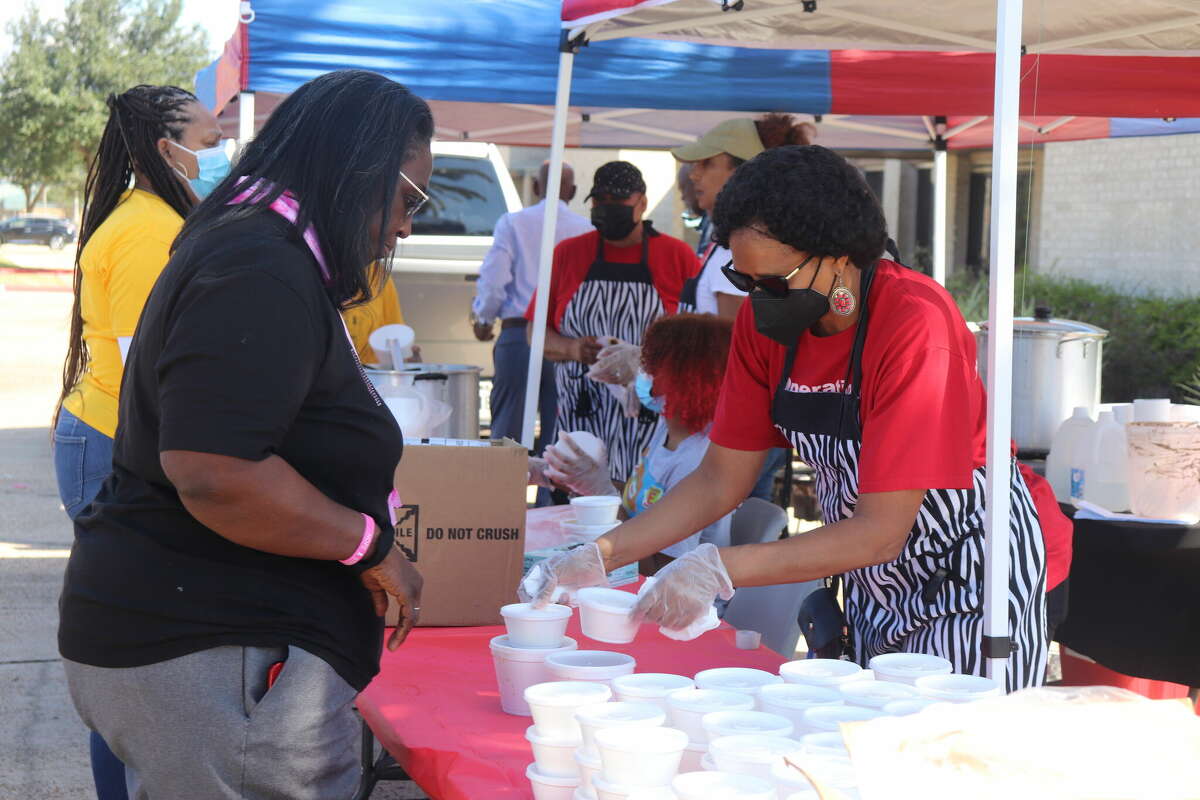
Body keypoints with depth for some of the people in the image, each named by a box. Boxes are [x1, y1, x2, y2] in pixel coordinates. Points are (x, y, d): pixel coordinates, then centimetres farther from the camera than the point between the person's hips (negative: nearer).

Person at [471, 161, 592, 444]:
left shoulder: (512, 223, 1)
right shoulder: (588, 230, 3)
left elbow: (493, 280, -4)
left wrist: (483, 319, 14)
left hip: (518, 337, -1)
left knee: (506, 431, 4)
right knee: (560, 436, 5)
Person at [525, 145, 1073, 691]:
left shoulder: (915, 324, -27)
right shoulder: (766, 320, -6)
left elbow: (881, 534, -29)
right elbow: (721, 481, 0)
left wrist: (718, 568, -35)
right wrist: (600, 557, -12)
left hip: (970, 571, -6)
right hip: (871, 584, 6)